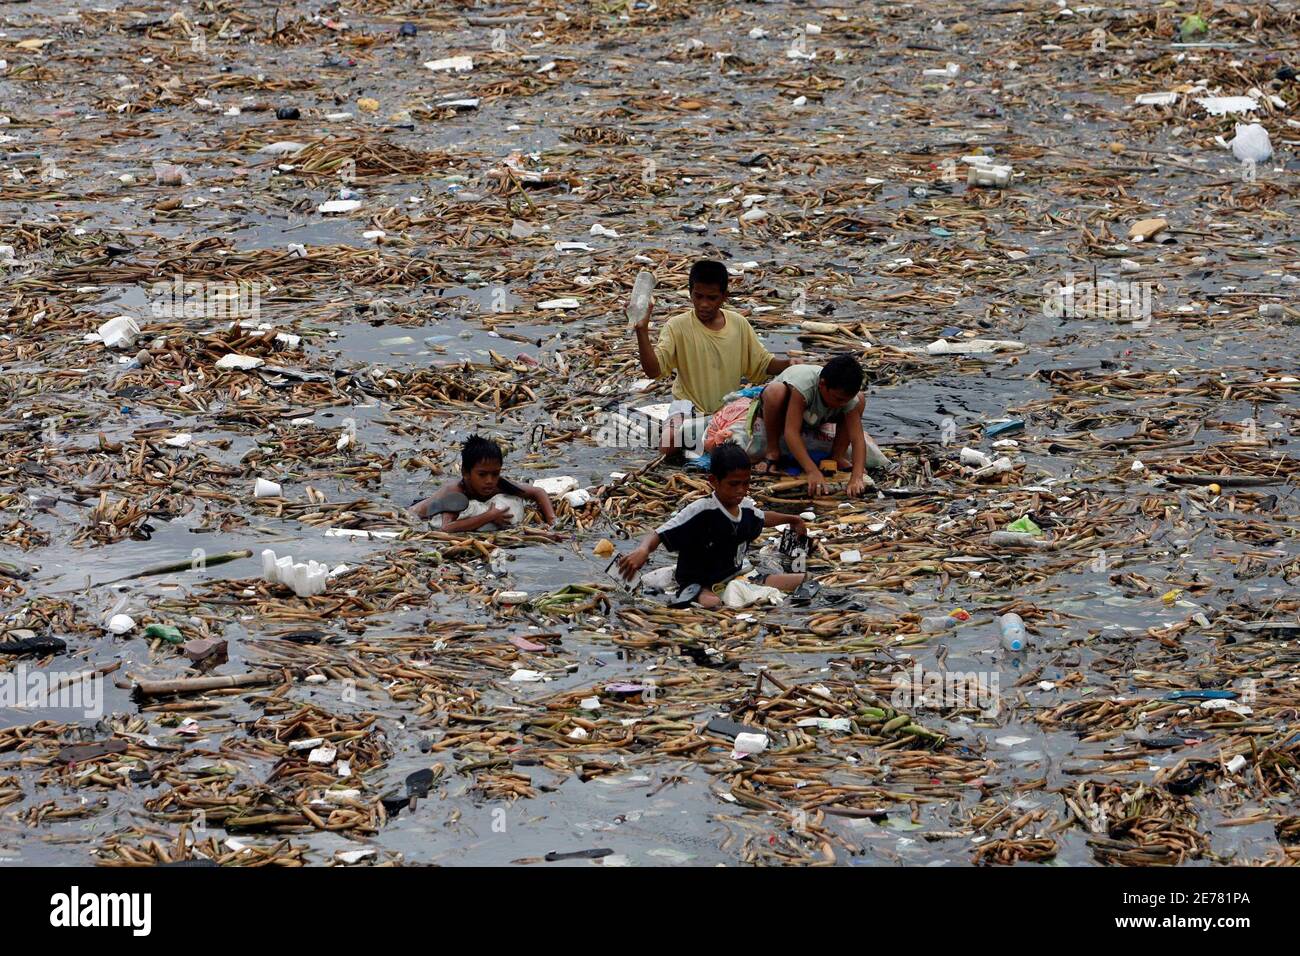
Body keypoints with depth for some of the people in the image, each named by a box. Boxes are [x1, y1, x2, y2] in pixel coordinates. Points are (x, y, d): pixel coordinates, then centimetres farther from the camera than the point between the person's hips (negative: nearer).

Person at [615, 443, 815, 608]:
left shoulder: (746, 507, 4)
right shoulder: (700, 511, -21)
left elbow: (762, 518, 32)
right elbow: (659, 534, -27)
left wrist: (791, 519, 43)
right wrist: (643, 550, -49)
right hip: (699, 584, -8)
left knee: (805, 581, 0)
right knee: (712, 603, -47)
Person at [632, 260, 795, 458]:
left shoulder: (739, 324, 1)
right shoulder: (677, 326, -9)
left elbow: (762, 364, 9)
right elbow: (653, 370, -19)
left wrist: (788, 364, -12)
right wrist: (642, 331, -33)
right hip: (691, 407, -3)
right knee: (669, 444, -32)